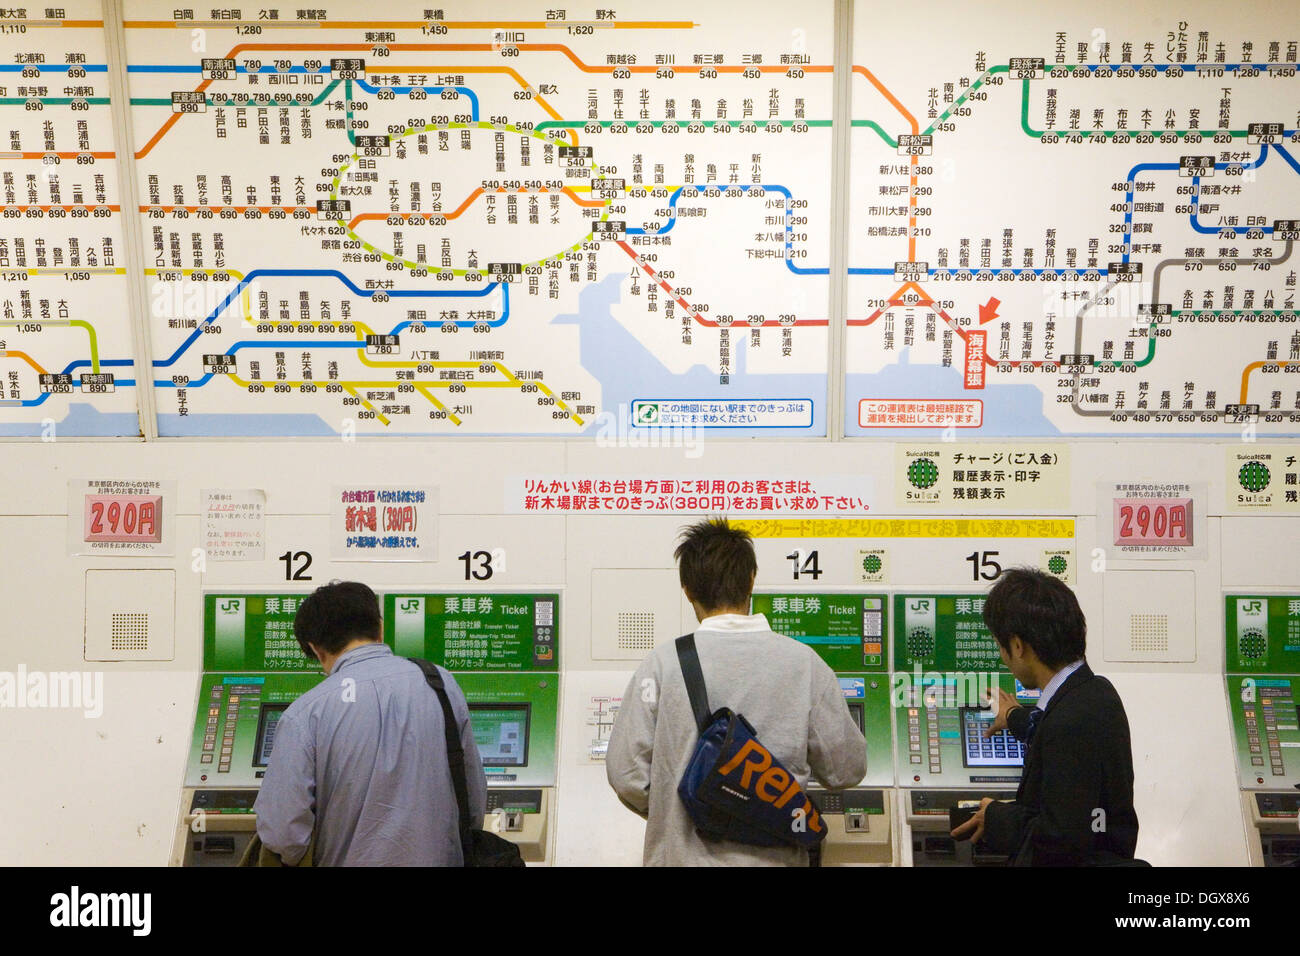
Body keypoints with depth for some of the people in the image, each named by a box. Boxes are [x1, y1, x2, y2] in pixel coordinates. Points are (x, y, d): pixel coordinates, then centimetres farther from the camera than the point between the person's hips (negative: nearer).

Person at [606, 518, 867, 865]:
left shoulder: (662, 665, -9)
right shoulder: (805, 663, -6)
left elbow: (626, 775, -8)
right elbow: (845, 770, -1)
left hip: (684, 854, -1)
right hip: (775, 856, 1)